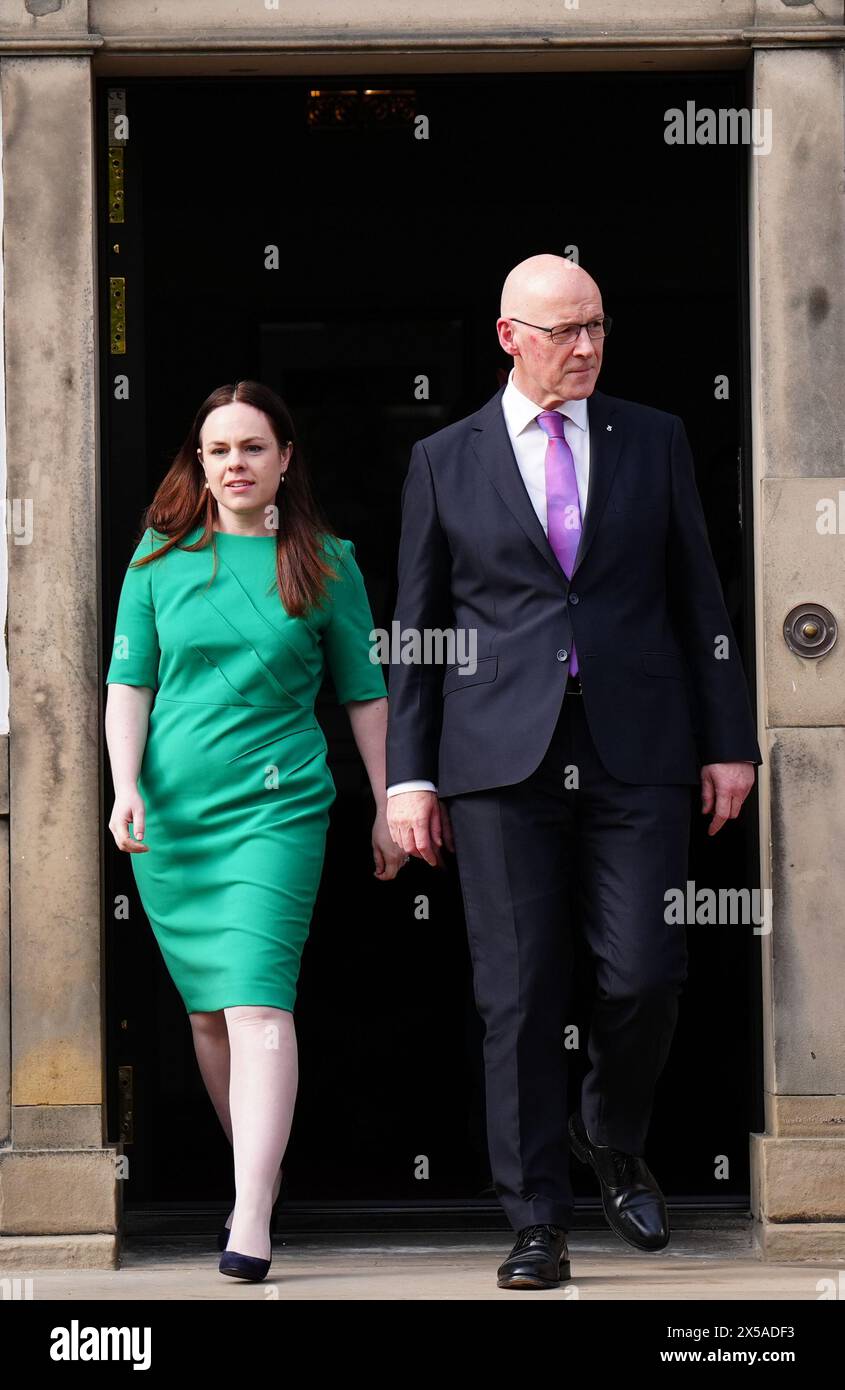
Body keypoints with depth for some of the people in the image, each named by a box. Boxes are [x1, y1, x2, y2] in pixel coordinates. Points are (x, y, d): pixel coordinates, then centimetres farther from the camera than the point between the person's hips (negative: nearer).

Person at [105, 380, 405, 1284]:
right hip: (169, 810, 3)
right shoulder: (160, 558, 7)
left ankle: (252, 1222, -22)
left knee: (258, 1000, -16)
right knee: (206, 1009, 11)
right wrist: (126, 788, -7)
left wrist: (388, 807, 9)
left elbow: (364, 694, 9)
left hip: (278, 805, -3)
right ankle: (255, 1172, 28)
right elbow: (128, 683, 6)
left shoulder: (325, 563, 4)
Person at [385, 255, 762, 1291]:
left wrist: (728, 740, 7)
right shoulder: (444, 462, 8)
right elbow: (415, 626, 9)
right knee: (519, 994, -1)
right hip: (502, 762, -1)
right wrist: (409, 773, 3)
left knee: (644, 974, -5)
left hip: (638, 755, 1)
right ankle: (537, 1221, 7)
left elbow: (700, 602, 12)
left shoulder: (655, 441, 11)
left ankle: (613, 1143, 25)